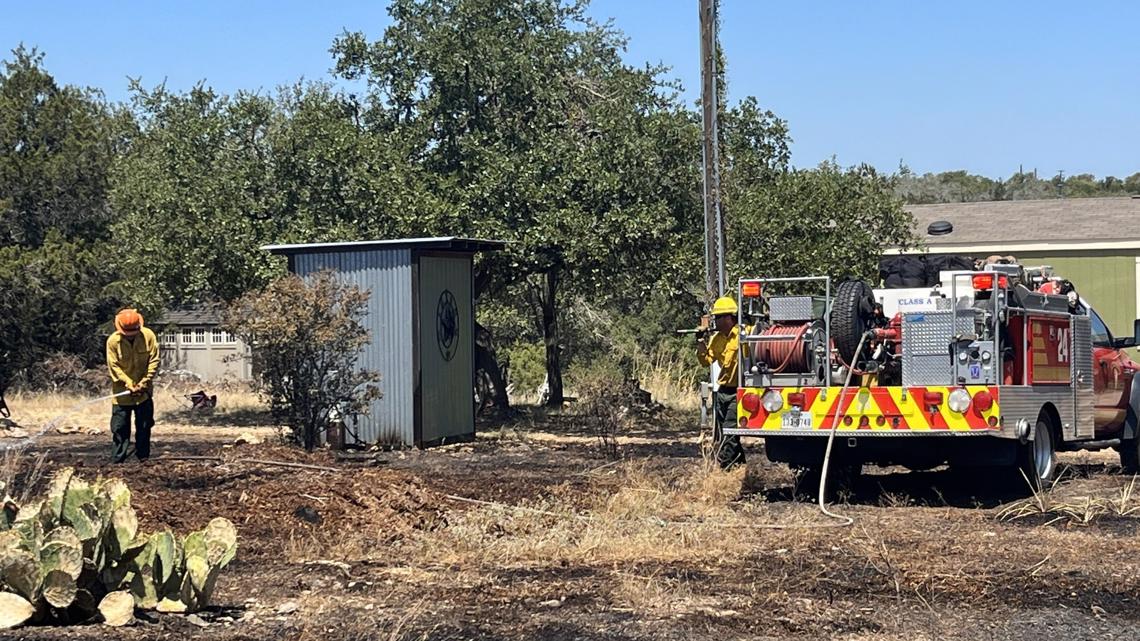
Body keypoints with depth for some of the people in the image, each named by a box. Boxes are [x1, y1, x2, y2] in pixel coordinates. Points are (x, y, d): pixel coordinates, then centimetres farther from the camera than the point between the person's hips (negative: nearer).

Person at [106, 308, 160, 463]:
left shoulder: (148, 336, -10)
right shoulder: (113, 341, -14)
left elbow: (154, 361, -6)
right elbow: (114, 366, -11)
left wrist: (144, 382, -14)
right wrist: (129, 384, -17)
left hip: (144, 392, 1)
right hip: (121, 392, -1)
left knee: (144, 426, 8)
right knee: (119, 427, 0)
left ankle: (144, 458, 18)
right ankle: (117, 461, 5)